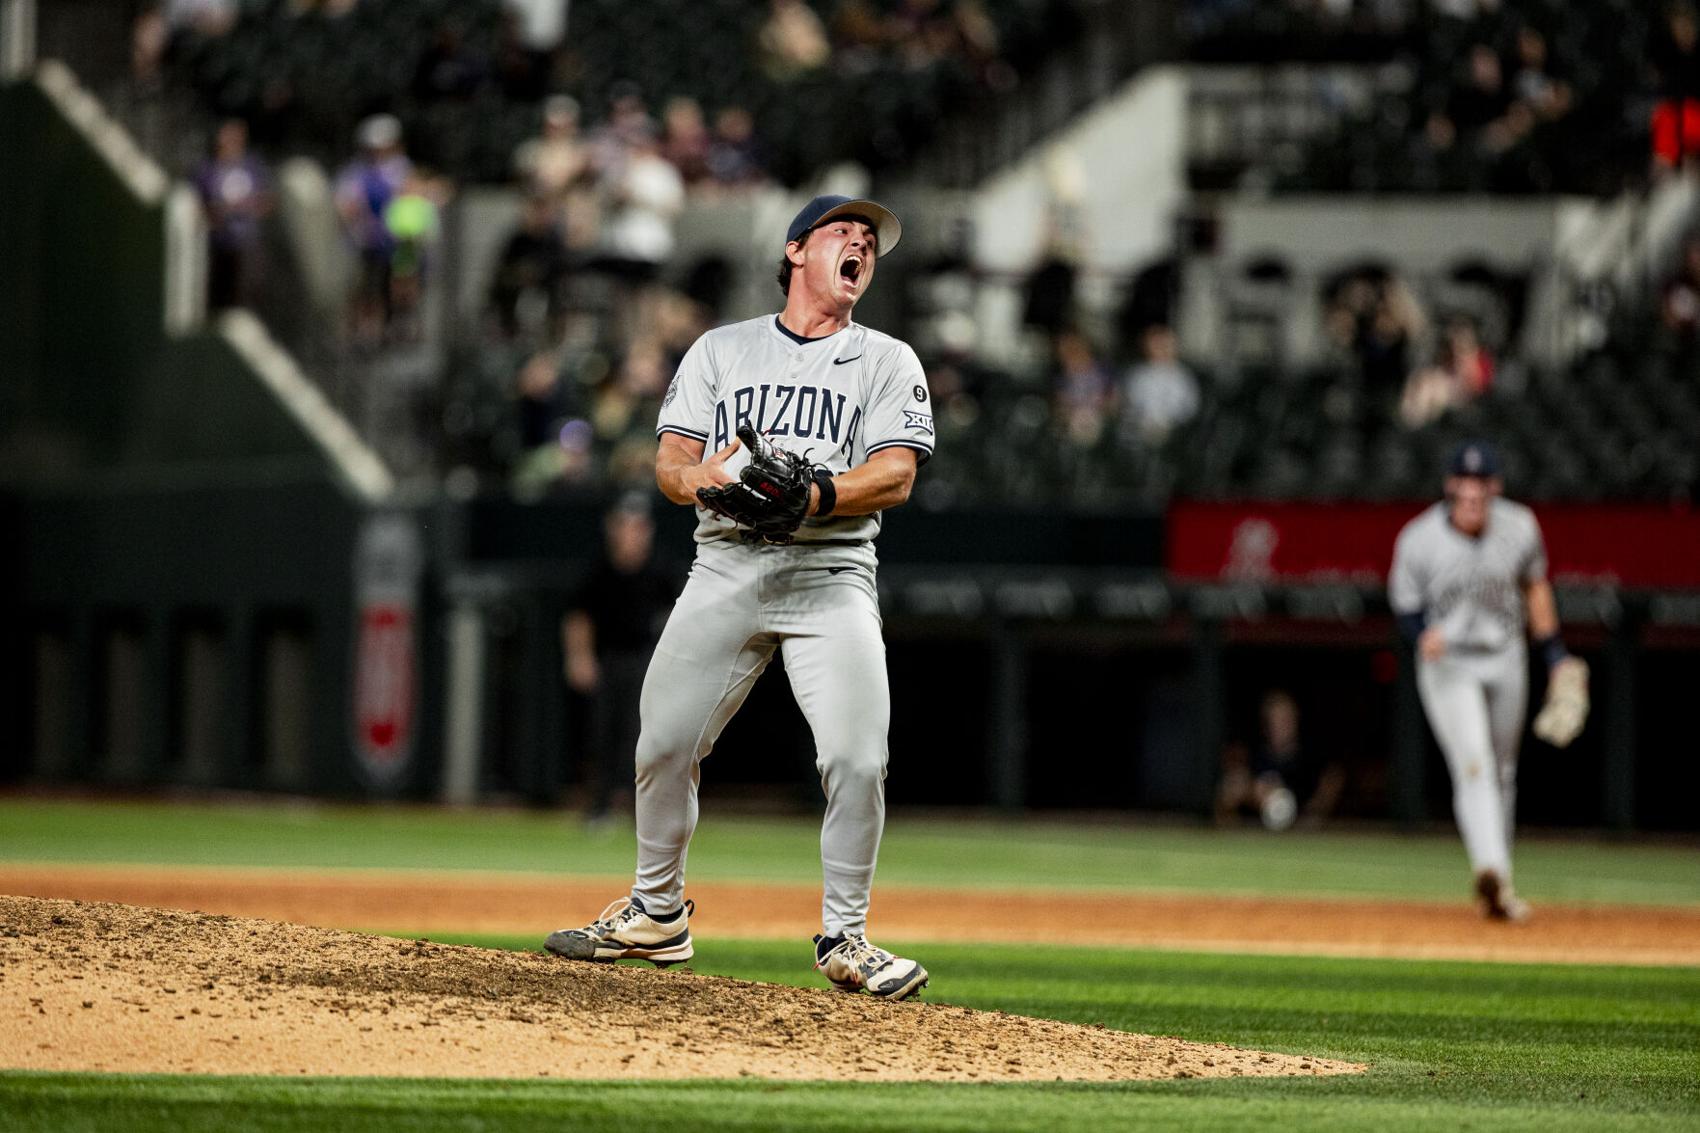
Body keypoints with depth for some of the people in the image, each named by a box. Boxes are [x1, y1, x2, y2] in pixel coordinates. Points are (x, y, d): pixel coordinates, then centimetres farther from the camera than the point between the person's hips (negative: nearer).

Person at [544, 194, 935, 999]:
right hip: (726, 564, 2)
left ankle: (844, 938, -3)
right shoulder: (720, 351, 16)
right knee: (664, 744, -1)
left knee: (856, 757, -16)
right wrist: (704, 480, -17)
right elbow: (669, 462, 8)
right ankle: (656, 914, 19)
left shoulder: (888, 362, 11)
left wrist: (814, 495, -22)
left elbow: (895, 474, -3)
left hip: (830, 573, -2)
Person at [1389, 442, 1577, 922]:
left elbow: (1535, 586, 9)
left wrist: (1554, 652, 10)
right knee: (1473, 768, -22)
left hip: (1505, 660, 4)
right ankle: (1493, 875, -35)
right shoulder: (1419, 539, -16)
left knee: (1501, 773, 15)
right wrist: (1424, 632, -29)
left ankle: (1496, 881, 30)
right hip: (1447, 664, -4)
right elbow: (1404, 605, -6)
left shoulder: (1519, 527, -8)